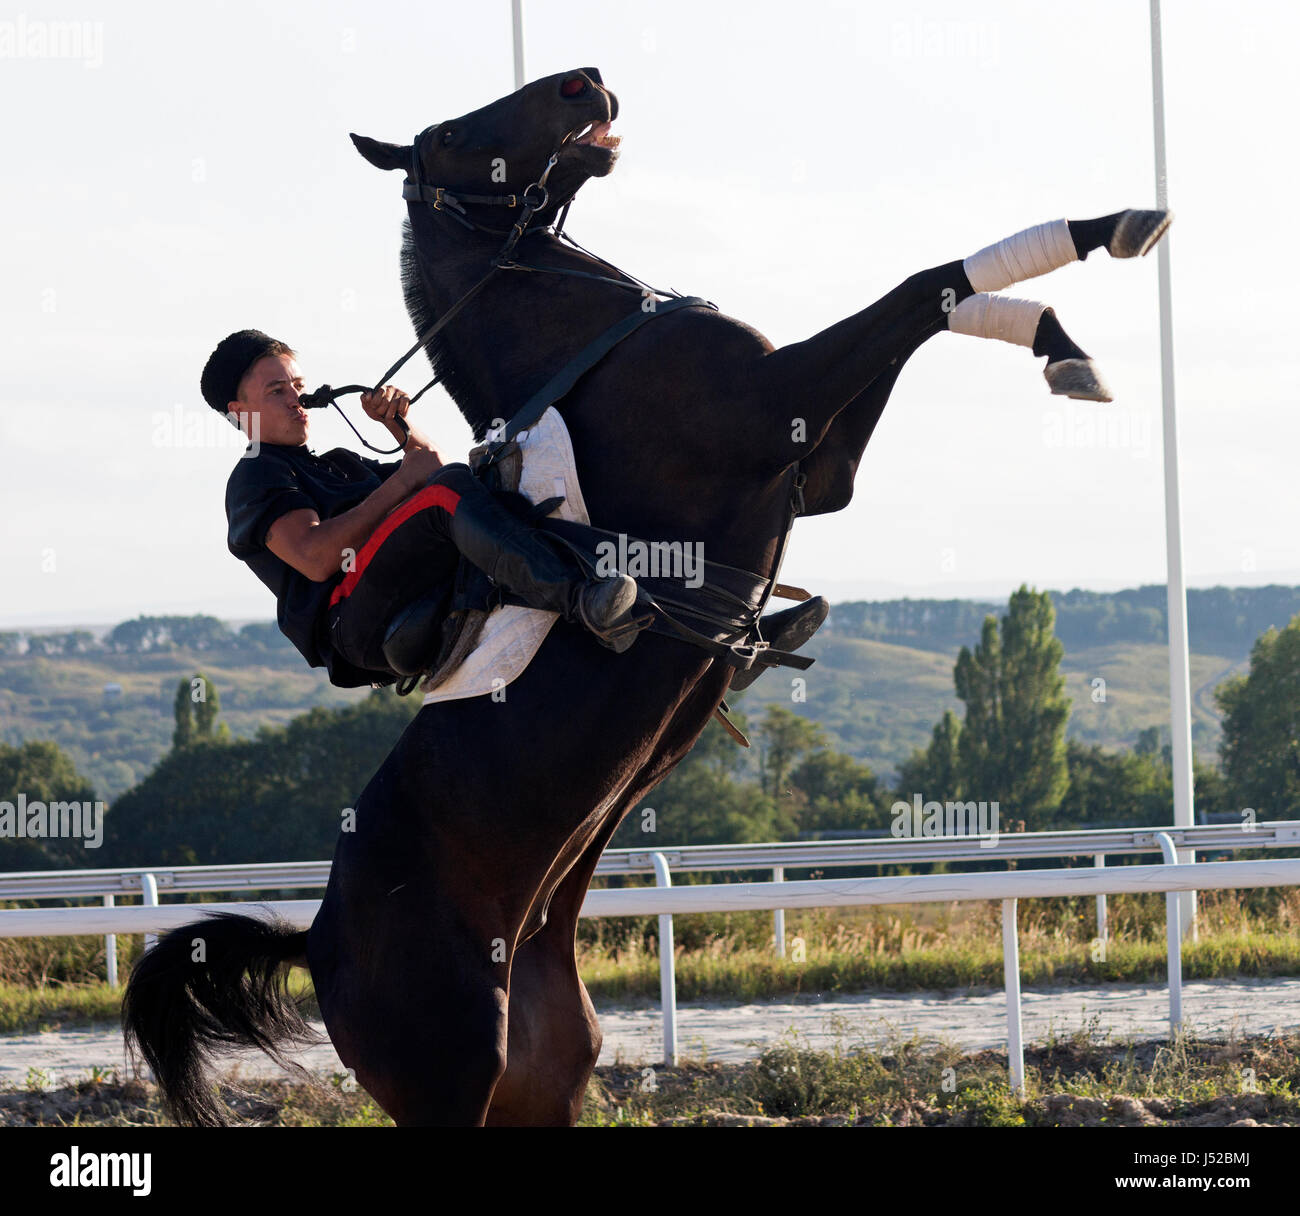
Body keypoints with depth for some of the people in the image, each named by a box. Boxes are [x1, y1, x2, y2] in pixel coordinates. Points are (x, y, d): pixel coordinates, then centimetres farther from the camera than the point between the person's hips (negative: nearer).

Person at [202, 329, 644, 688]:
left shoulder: (340, 464, 38)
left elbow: (432, 470, 34)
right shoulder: (255, 478, 10)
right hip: (361, 620, -9)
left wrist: (397, 423, 17)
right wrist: (402, 482, -8)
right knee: (449, 490, -29)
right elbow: (314, 558, -9)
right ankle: (579, 599, -51)